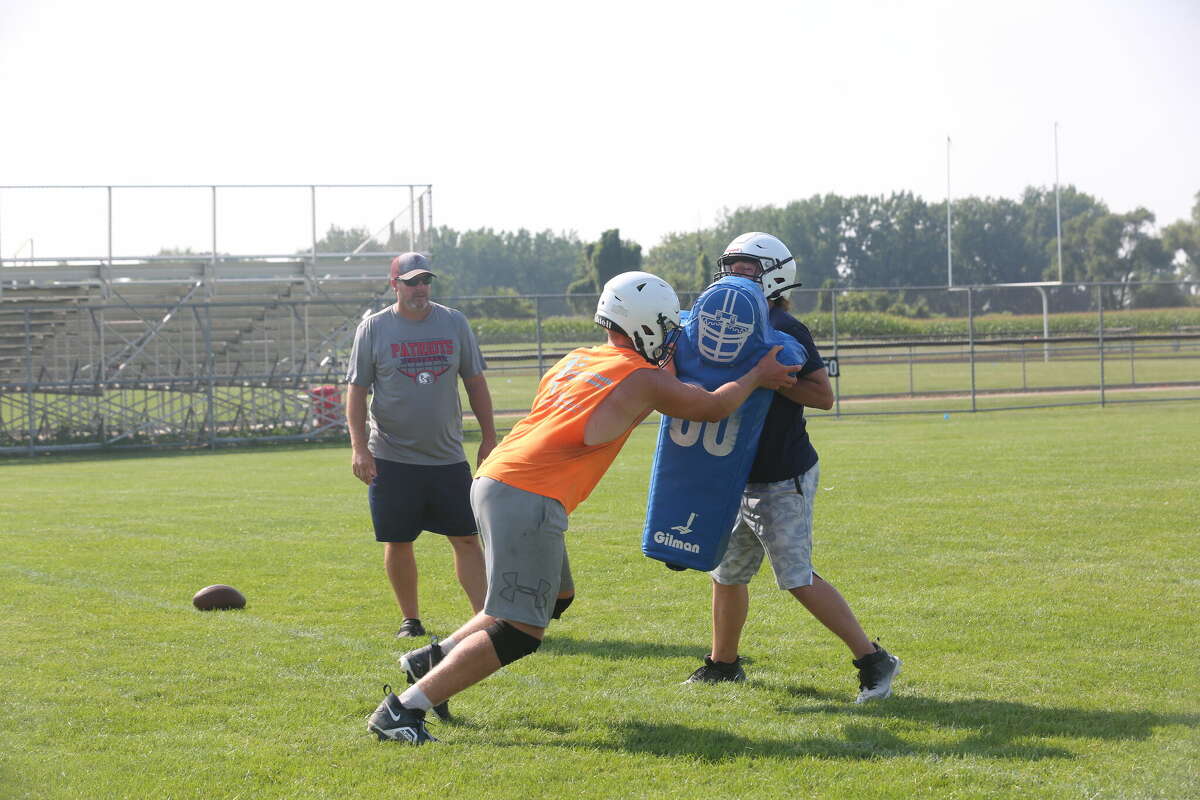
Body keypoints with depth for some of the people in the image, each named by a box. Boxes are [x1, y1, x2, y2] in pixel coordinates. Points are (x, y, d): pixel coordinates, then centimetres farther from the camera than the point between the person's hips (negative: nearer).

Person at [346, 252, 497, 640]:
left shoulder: (453, 323, 5)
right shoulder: (373, 328, -2)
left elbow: (475, 381, 11)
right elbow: (356, 390, 0)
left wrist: (489, 437, 9)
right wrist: (358, 445, -9)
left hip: (448, 458, 2)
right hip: (392, 459, -2)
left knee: (467, 538, -2)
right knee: (397, 543, 4)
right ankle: (410, 619, 18)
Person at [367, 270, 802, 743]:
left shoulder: (575, 363, 19)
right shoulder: (641, 381, -1)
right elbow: (712, 408, 12)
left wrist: (664, 372, 31)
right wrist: (758, 377, 27)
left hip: (491, 485, 9)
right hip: (529, 501, -9)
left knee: (550, 602, 27)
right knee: (520, 632, -6)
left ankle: (434, 658, 25)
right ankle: (404, 709, -12)